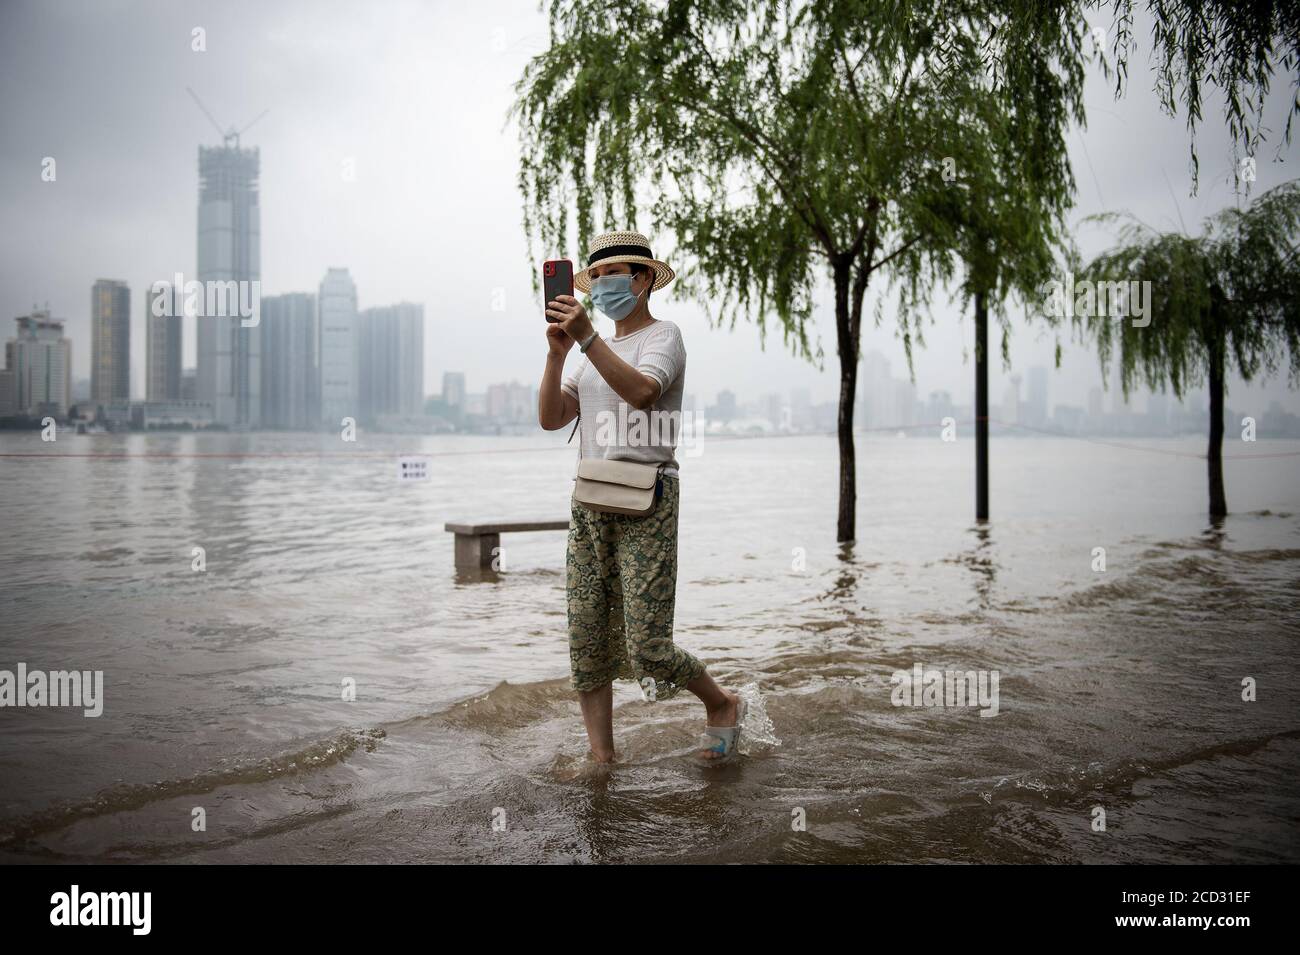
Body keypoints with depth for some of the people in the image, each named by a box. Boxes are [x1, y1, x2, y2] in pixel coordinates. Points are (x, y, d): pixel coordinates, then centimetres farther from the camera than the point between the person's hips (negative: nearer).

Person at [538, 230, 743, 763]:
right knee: (587, 645, 3)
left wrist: (587, 339, -30)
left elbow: (641, 391, -23)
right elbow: (551, 419, 9)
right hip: (590, 503, 7)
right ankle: (602, 759, 14)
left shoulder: (663, 336, 0)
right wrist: (557, 354, -4)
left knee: (646, 648, -9)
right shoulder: (595, 353, 22)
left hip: (646, 502, -7)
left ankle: (722, 705, 18)